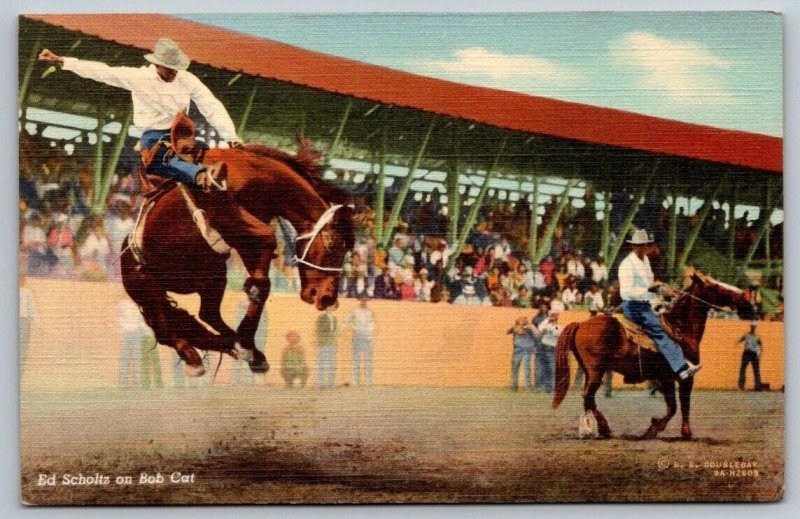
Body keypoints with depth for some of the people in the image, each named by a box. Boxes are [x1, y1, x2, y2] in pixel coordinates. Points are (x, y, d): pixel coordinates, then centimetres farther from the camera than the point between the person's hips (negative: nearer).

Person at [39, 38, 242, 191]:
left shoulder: (187, 79, 1)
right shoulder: (138, 77, -3)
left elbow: (213, 107, -2)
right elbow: (102, 71, -3)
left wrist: (231, 137, -13)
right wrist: (60, 60, -6)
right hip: (154, 136, -7)